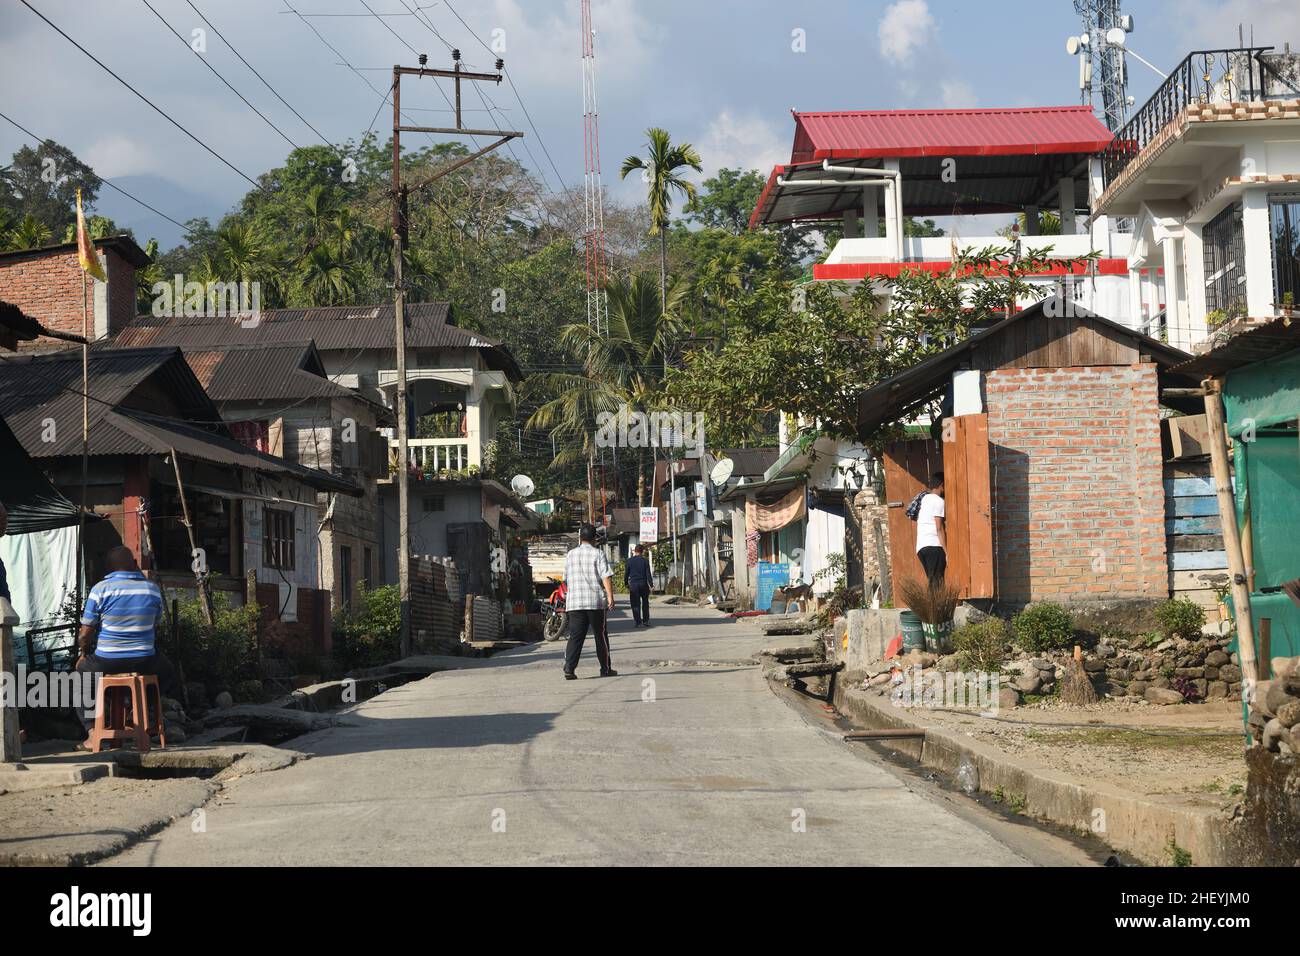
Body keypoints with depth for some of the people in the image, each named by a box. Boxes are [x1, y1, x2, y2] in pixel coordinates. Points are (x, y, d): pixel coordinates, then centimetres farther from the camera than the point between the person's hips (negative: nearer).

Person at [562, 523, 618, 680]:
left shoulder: (570, 555, 11)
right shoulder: (598, 554, -1)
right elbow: (606, 576, -12)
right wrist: (610, 596, -15)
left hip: (574, 602, 3)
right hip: (596, 602, -3)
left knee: (575, 636, 0)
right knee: (601, 636, 8)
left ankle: (569, 669, -14)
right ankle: (605, 669, 15)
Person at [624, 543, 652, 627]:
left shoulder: (630, 560, 0)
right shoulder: (645, 560, -2)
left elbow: (626, 573, 3)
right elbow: (648, 574, -4)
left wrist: (626, 584, 13)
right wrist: (650, 585, 0)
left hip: (633, 584, 0)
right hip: (643, 584, 0)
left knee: (635, 604, 2)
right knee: (645, 603, 14)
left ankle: (637, 621, -3)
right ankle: (645, 621, 14)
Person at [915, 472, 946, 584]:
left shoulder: (925, 498, 18)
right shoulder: (939, 501, -5)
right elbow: (939, 528, -11)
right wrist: (946, 552, -12)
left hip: (920, 546, 8)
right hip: (934, 546, -8)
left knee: (932, 581, 8)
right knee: (937, 583, -11)